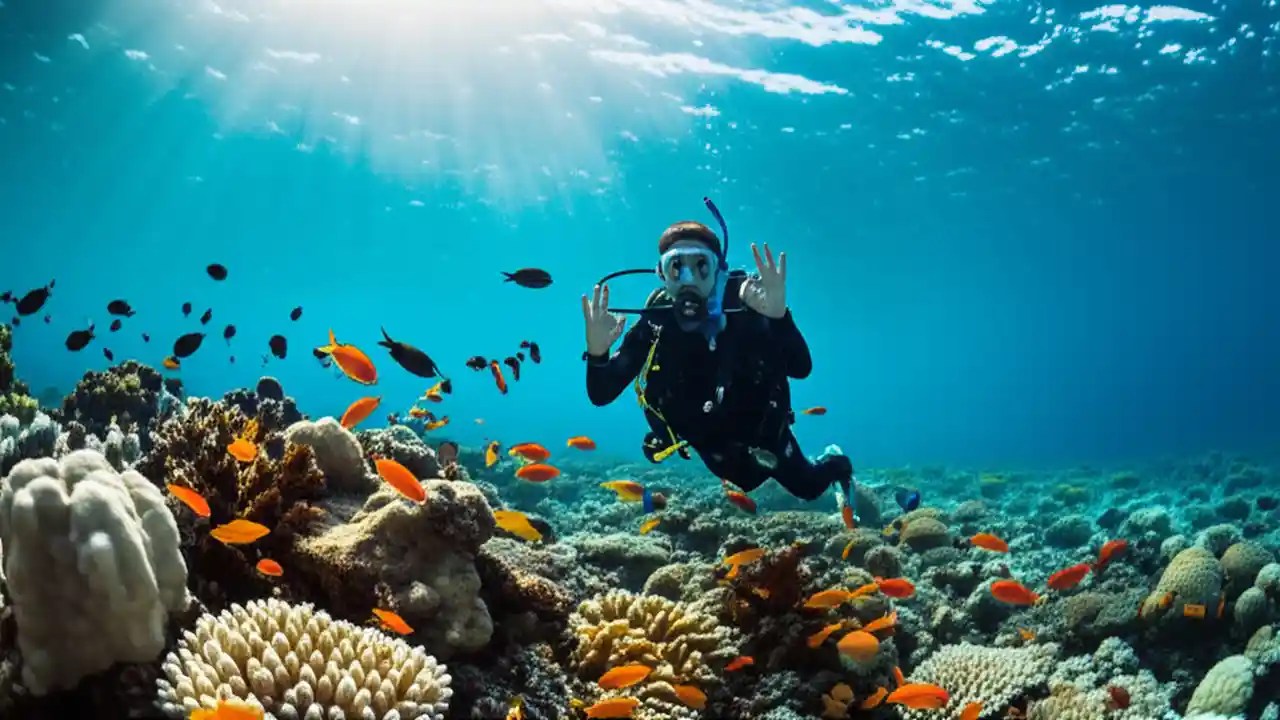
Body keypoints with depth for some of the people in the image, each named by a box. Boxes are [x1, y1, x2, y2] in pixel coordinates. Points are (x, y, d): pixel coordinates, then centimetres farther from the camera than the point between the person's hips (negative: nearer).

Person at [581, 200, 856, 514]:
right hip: (712, 444, 3)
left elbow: (801, 369, -43)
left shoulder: (744, 307, -30)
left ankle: (835, 463, 53)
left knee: (809, 487, 19)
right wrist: (597, 352, -49)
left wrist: (778, 315, -61)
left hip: (763, 432, -3)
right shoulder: (653, 324, -24)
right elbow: (601, 395, -27)